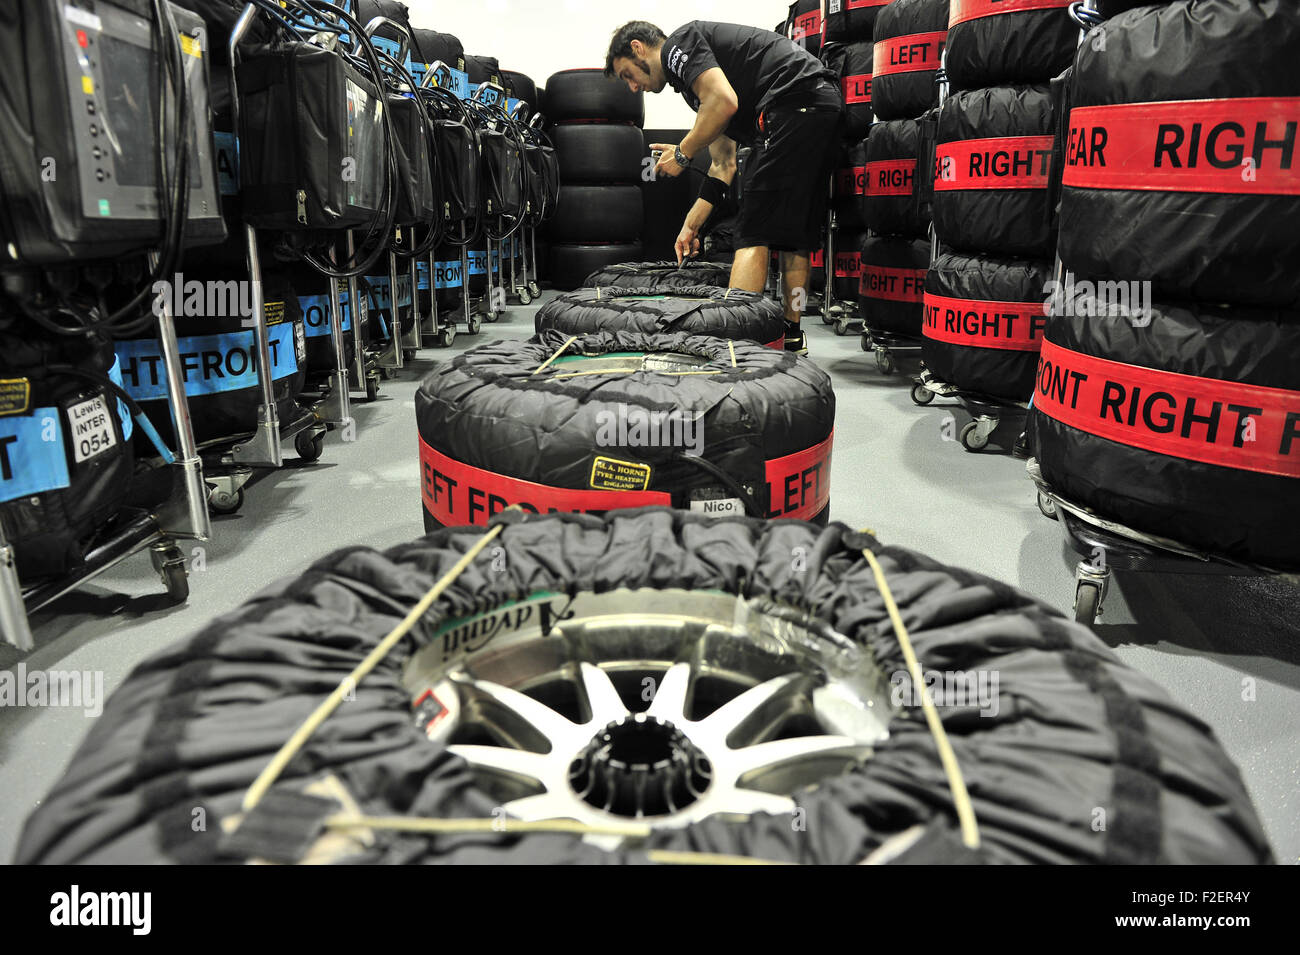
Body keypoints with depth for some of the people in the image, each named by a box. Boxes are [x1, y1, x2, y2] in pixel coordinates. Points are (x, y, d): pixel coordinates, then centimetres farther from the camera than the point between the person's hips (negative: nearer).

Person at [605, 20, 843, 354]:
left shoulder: (678, 43, 3)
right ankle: (791, 336, 18)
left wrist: (682, 153, -1)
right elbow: (724, 165, 26)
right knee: (794, 235, 13)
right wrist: (691, 224, 25)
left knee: (754, 235, -11)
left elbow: (724, 102, -16)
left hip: (797, 101, -10)